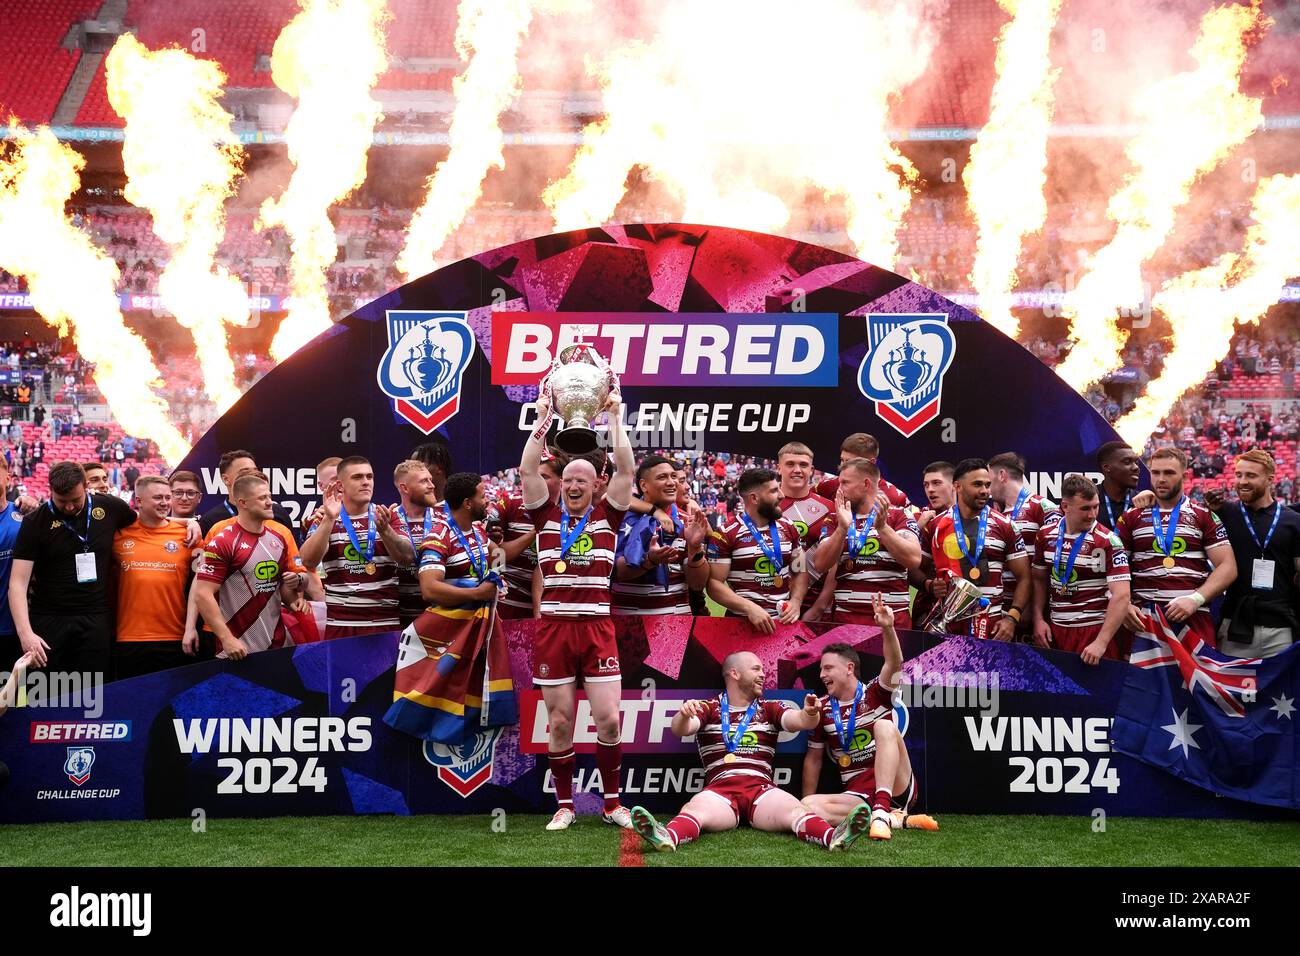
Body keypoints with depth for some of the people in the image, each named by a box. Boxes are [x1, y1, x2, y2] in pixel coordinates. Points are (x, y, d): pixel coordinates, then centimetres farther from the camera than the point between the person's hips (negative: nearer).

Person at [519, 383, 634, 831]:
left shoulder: (607, 516, 7)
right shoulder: (547, 516, 8)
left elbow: (626, 471, -2)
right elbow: (527, 470, -2)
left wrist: (616, 419, -4)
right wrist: (543, 420, -5)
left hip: (596, 629, -1)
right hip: (553, 628, 1)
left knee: (608, 718, -4)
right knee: (560, 722, 5)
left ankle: (612, 802, 11)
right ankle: (564, 805, 15)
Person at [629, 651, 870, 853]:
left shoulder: (770, 709, 22)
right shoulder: (708, 708, 16)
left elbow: (797, 721, 4)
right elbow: (680, 730, 0)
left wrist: (809, 714, -20)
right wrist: (683, 715, -25)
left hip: (762, 788, 2)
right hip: (719, 789, -1)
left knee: (794, 811, -30)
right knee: (696, 809, -34)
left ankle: (834, 837, -58)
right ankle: (667, 838, -66)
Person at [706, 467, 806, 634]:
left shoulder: (788, 528, 9)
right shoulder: (726, 535, -7)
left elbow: (800, 571, 15)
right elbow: (714, 583, -9)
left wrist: (796, 601, -3)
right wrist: (749, 607, -20)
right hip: (742, 623, -4)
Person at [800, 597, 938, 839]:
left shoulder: (875, 693, 2)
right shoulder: (822, 709, 10)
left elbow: (894, 665, -19)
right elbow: (813, 758, 16)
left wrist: (888, 628, -38)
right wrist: (806, 806, 12)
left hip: (896, 788, -3)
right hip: (858, 796, 3)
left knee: (884, 727, -28)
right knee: (809, 806, -27)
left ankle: (882, 812, -42)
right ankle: (898, 819, -24)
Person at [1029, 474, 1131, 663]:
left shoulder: (1108, 540, -12)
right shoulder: (1046, 534, 4)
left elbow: (1121, 595, -17)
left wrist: (1101, 643, -23)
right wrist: (1038, 619, 3)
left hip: (1095, 629, -4)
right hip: (1055, 629, 4)